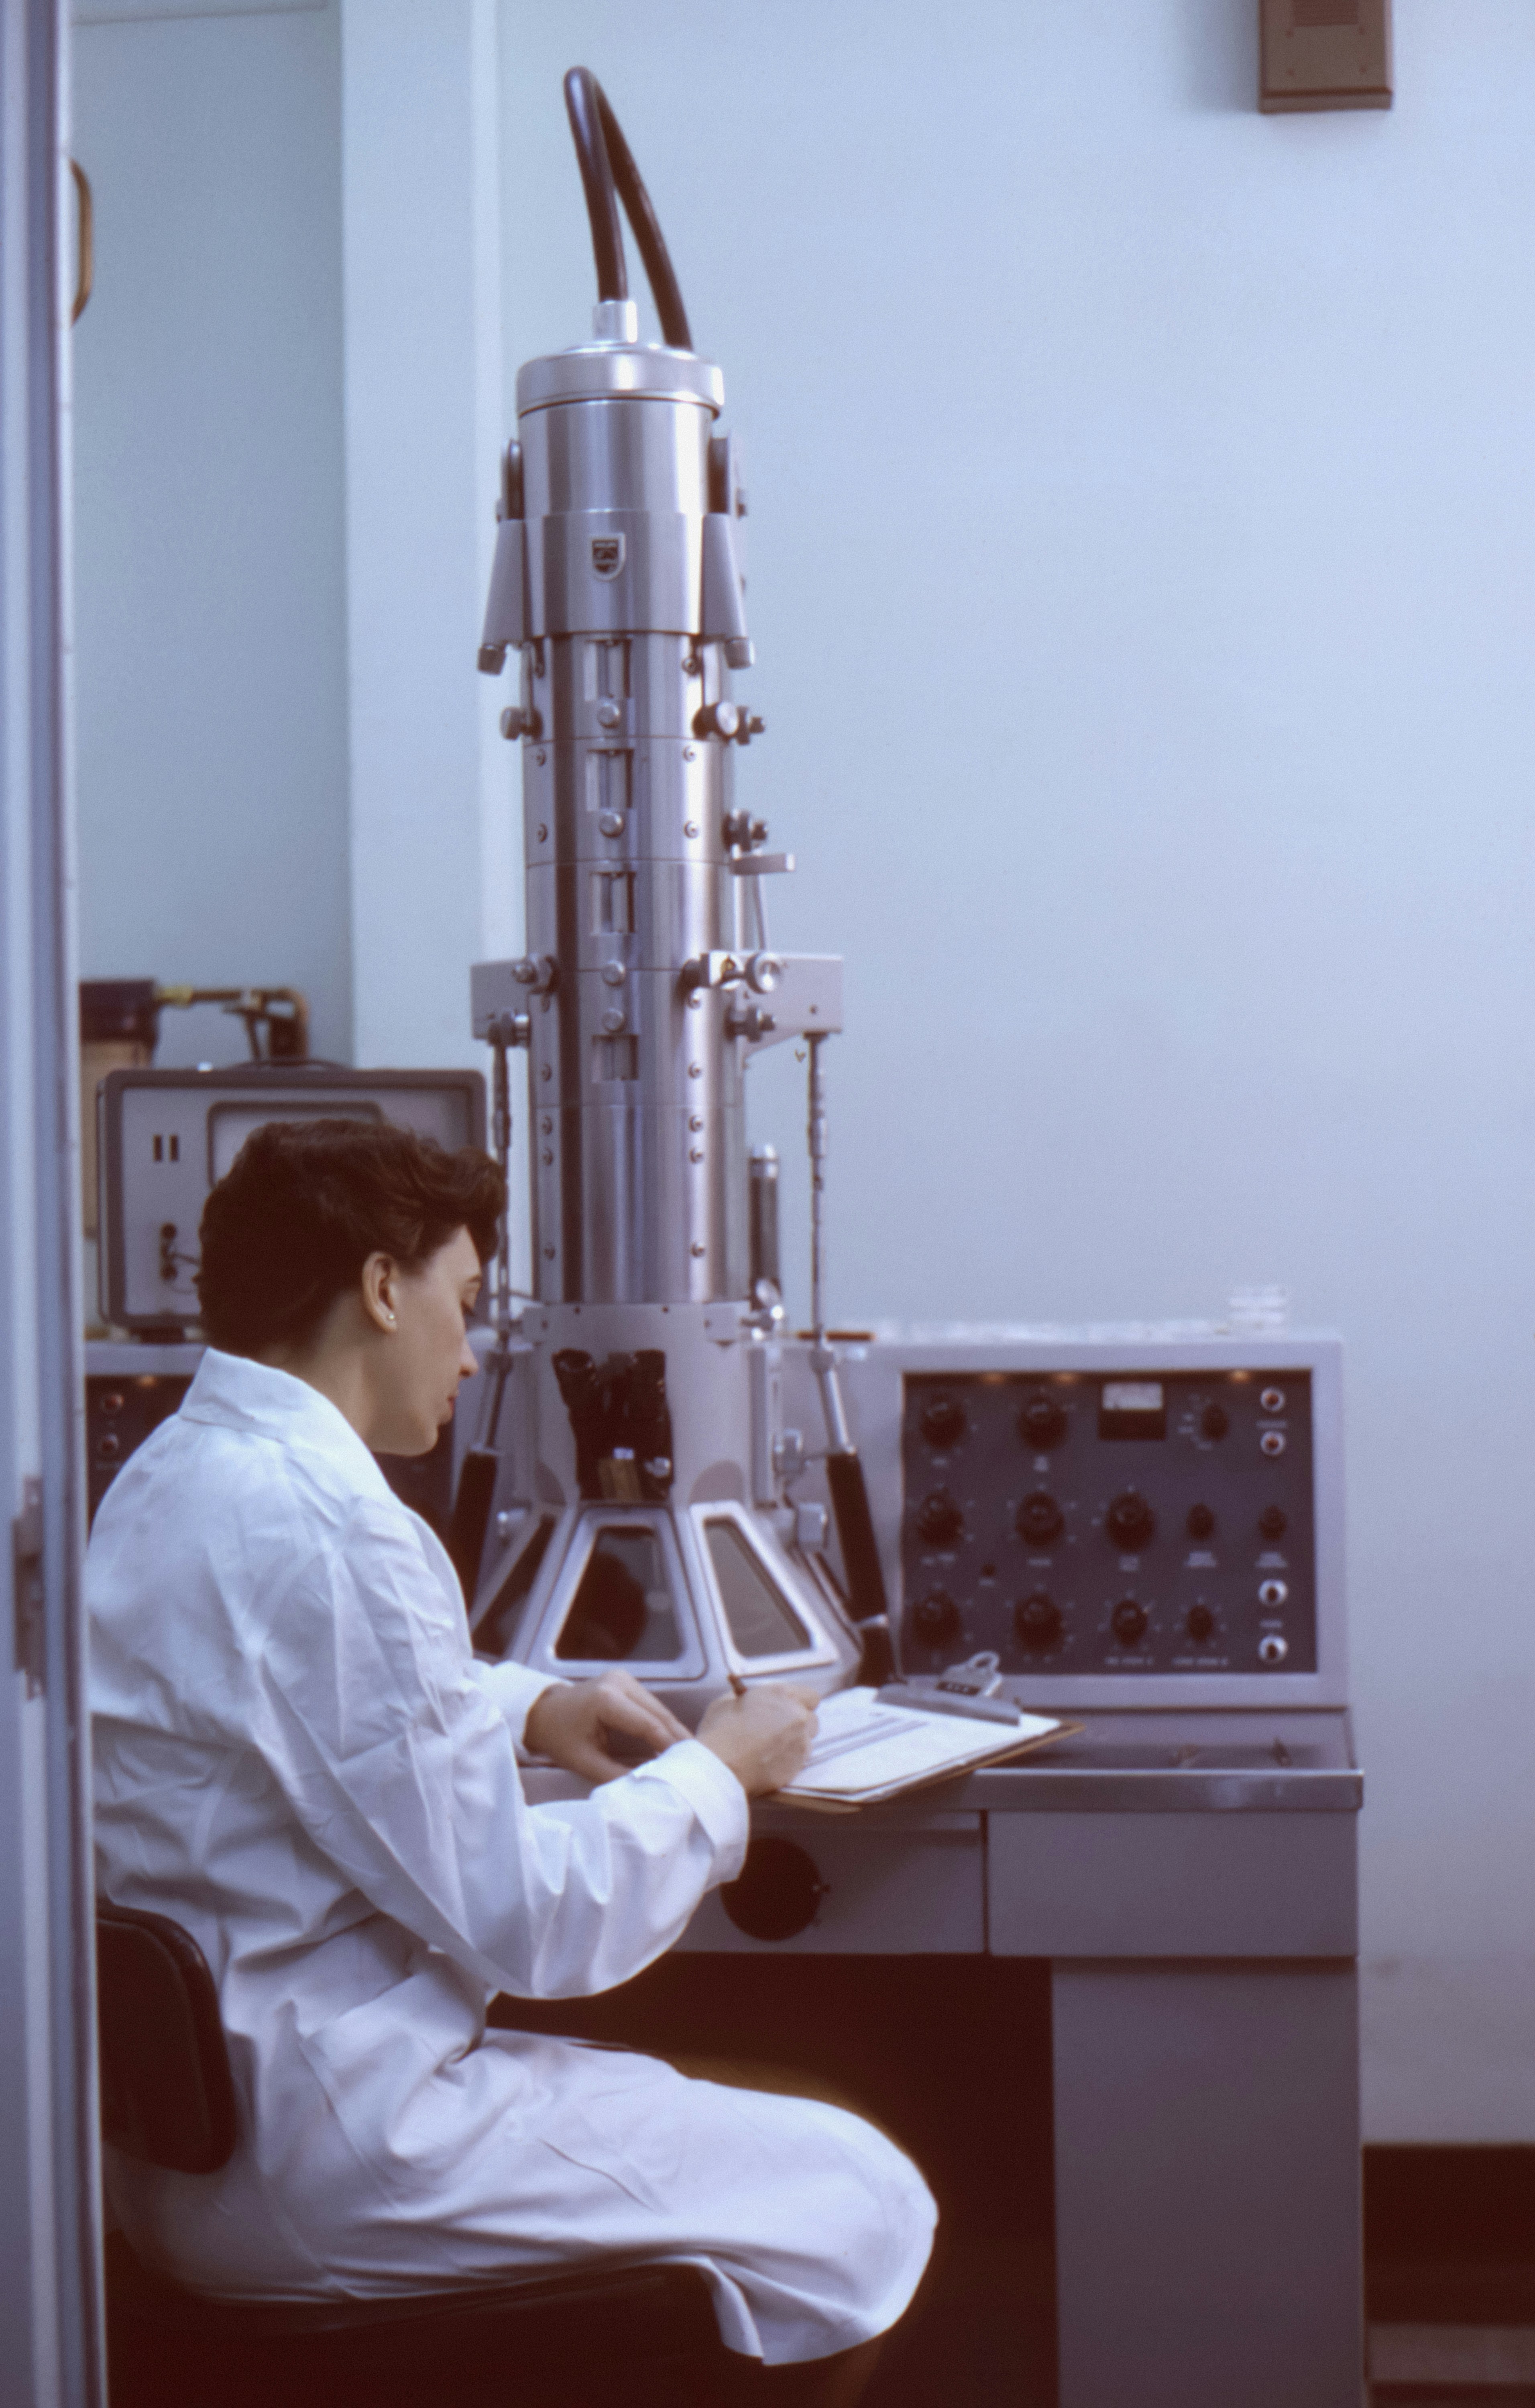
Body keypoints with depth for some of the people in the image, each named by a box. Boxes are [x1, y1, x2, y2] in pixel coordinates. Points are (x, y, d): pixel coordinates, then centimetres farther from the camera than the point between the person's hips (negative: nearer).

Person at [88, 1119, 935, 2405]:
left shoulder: (171, 1476, 8)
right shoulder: (325, 1529, -24)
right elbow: (525, 1919, -22)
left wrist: (524, 1705, 13)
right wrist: (715, 1774, -6)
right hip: (317, 2170, -10)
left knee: (791, 2122, 22)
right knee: (857, 2197, -2)